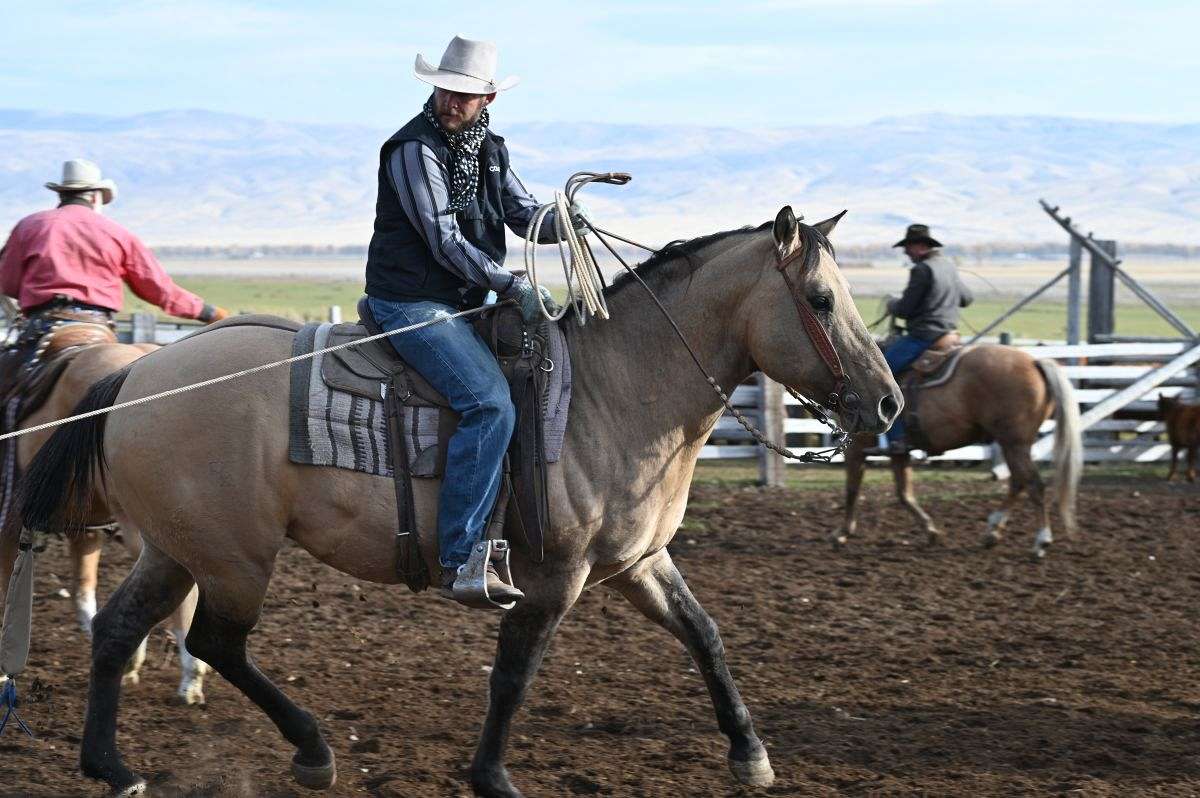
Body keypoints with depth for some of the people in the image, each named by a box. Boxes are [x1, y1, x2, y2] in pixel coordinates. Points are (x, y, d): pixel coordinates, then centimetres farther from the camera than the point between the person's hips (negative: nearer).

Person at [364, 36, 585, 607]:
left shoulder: (488, 149, 12)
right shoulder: (414, 148, -13)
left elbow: (525, 218, 10)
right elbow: (444, 239, -18)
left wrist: (560, 222, -14)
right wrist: (511, 287, -22)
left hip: (462, 302, 9)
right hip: (411, 300, -9)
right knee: (490, 405, -25)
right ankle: (460, 561, -26)